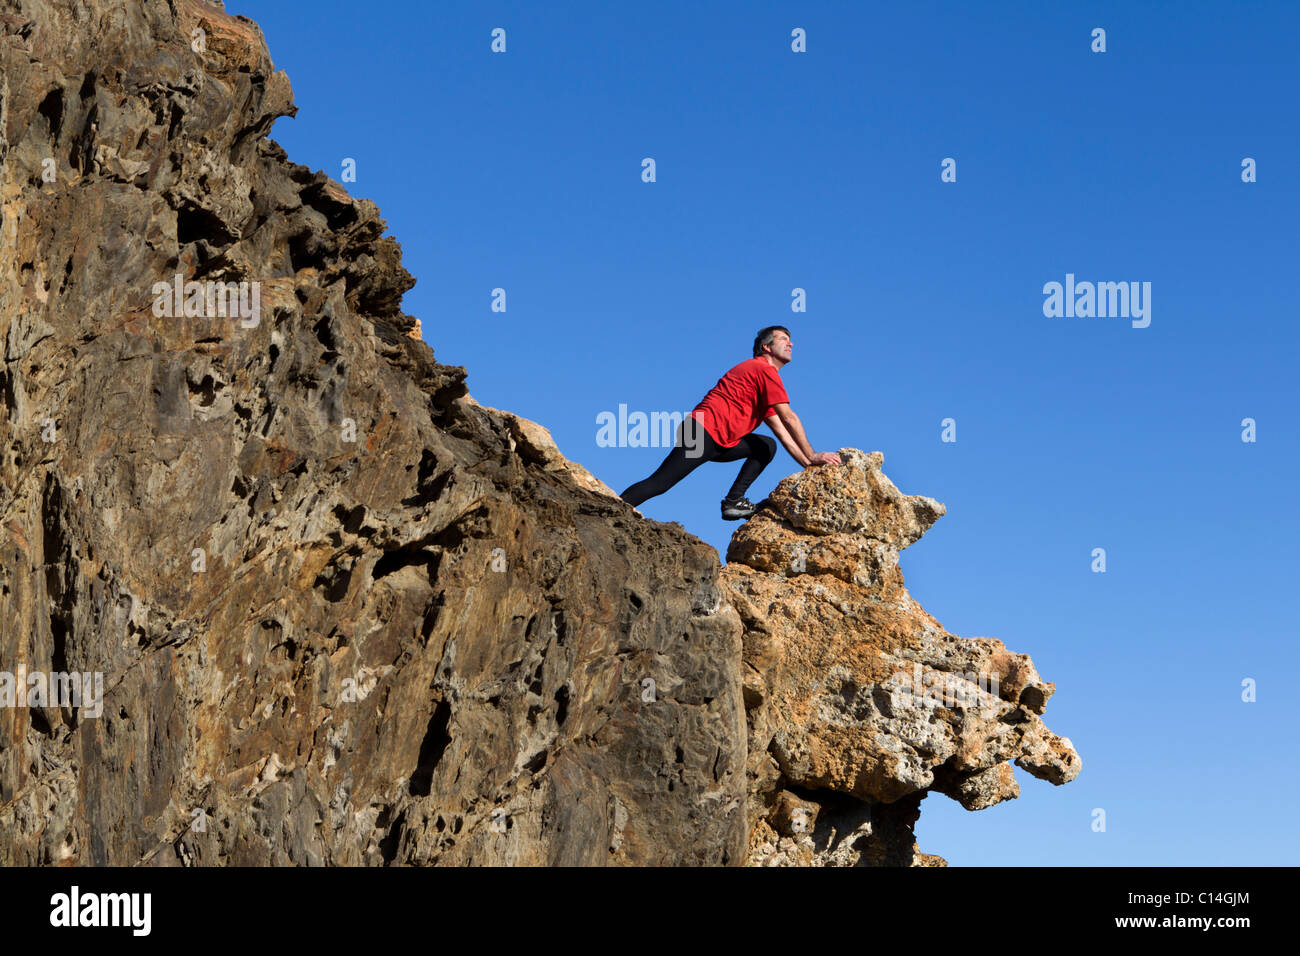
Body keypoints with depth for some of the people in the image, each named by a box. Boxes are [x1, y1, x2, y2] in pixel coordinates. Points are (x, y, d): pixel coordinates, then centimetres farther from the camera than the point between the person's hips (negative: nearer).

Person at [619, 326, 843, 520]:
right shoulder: (765, 369, -3)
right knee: (658, 484, -19)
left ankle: (734, 500, -2)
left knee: (767, 446, 11)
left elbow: (783, 432, 24)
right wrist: (812, 457, -3)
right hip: (702, 434, -10)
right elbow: (789, 419, -7)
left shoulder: (765, 374, 26)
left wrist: (808, 464, 15)